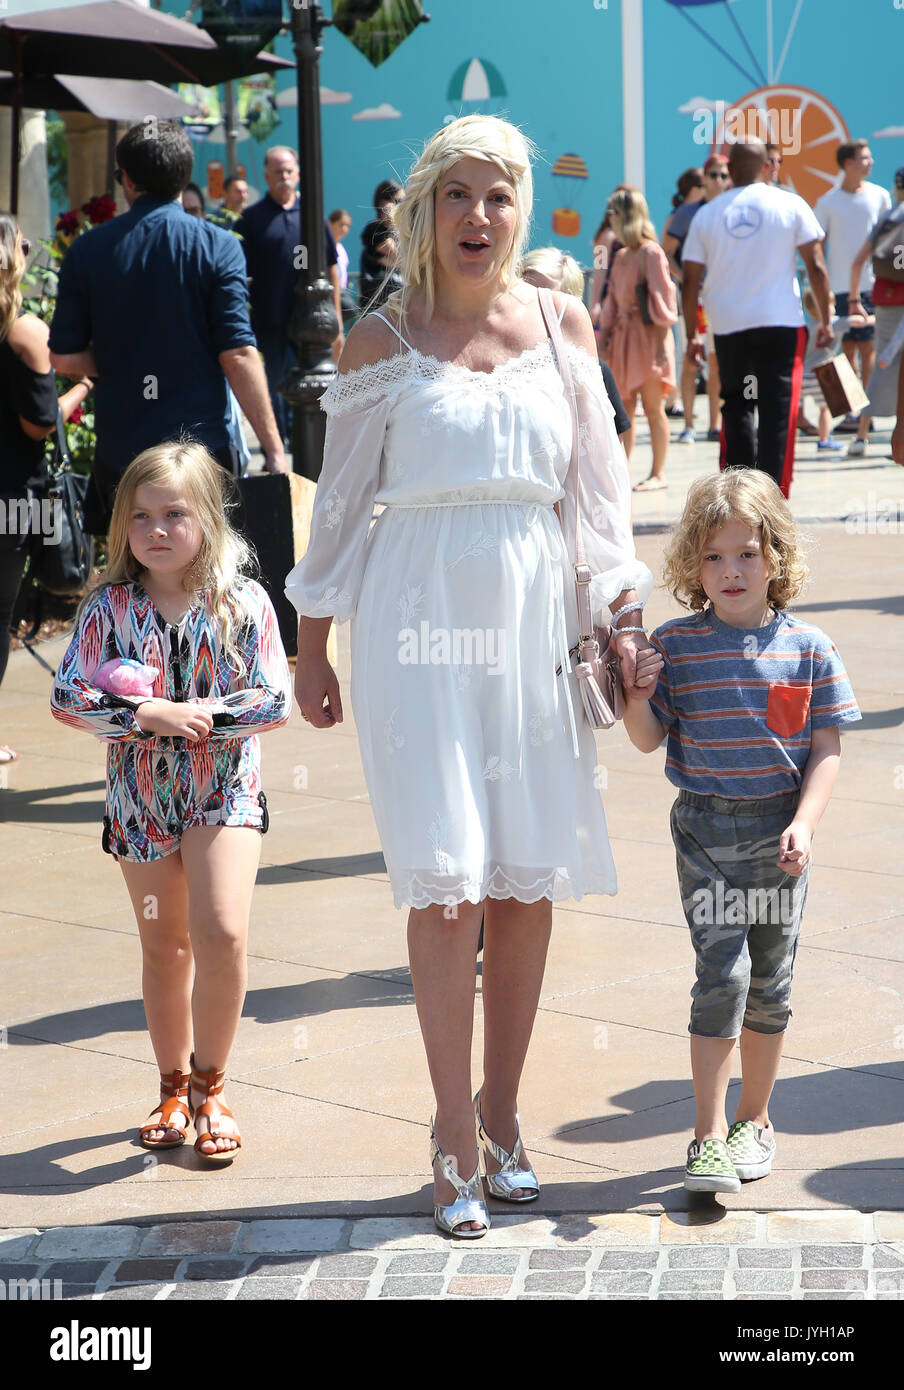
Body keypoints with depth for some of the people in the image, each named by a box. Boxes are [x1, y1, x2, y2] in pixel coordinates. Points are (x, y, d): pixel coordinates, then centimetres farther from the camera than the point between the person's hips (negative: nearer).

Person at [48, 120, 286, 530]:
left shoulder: (87, 250, 1)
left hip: (119, 453, 2)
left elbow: (65, 358, 1)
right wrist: (274, 450, -7)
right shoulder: (217, 247, -5)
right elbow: (238, 355, -11)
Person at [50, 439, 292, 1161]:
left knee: (222, 932, -18)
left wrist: (199, 715, -20)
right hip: (140, 795, 2)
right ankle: (174, 1088, 30)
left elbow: (276, 702, -8)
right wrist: (148, 714, -19)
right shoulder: (109, 608, -4)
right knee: (164, 945, 13)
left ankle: (209, 1082, 1)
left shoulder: (243, 603, -6)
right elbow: (68, 696, -8)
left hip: (225, 789, -2)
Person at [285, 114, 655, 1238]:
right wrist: (311, 648, 8)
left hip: (535, 619, 3)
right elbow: (340, 499, 7)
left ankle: (502, 1114, 19)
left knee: (529, 876, 4)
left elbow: (600, 482, 12)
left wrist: (623, 612, 3)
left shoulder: (562, 322, 9)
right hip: (420, 617, -3)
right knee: (446, 875, -8)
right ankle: (456, 1141, -1)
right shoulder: (383, 339, 2)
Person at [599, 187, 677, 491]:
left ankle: (658, 473, 5)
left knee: (652, 407, -1)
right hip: (623, 336, 7)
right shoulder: (621, 256, 13)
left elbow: (662, 301, -13)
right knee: (624, 407, 7)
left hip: (647, 335, -7)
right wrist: (605, 339, 13)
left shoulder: (650, 253, -10)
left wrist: (661, 345, -17)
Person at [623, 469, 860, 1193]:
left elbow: (827, 747, -1)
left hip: (777, 833, 2)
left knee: (770, 982, 11)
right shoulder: (676, 644, -3)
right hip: (705, 831, -1)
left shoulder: (807, 647, -2)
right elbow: (648, 739, 2)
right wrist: (636, 692, -18)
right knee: (723, 972, -10)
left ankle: (755, 1120, 27)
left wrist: (803, 824, -12)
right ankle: (710, 1136, -4)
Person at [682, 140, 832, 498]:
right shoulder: (790, 205, 0)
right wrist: (825, 320, 4)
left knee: (735, 405, 16)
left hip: (728, 326, 2)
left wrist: (691, 335, 13)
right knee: (778, 410, -1)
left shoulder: (706, 215, 5)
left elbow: (690, 281, 5)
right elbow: (815, 266, -3)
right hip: (781, 322, -2)